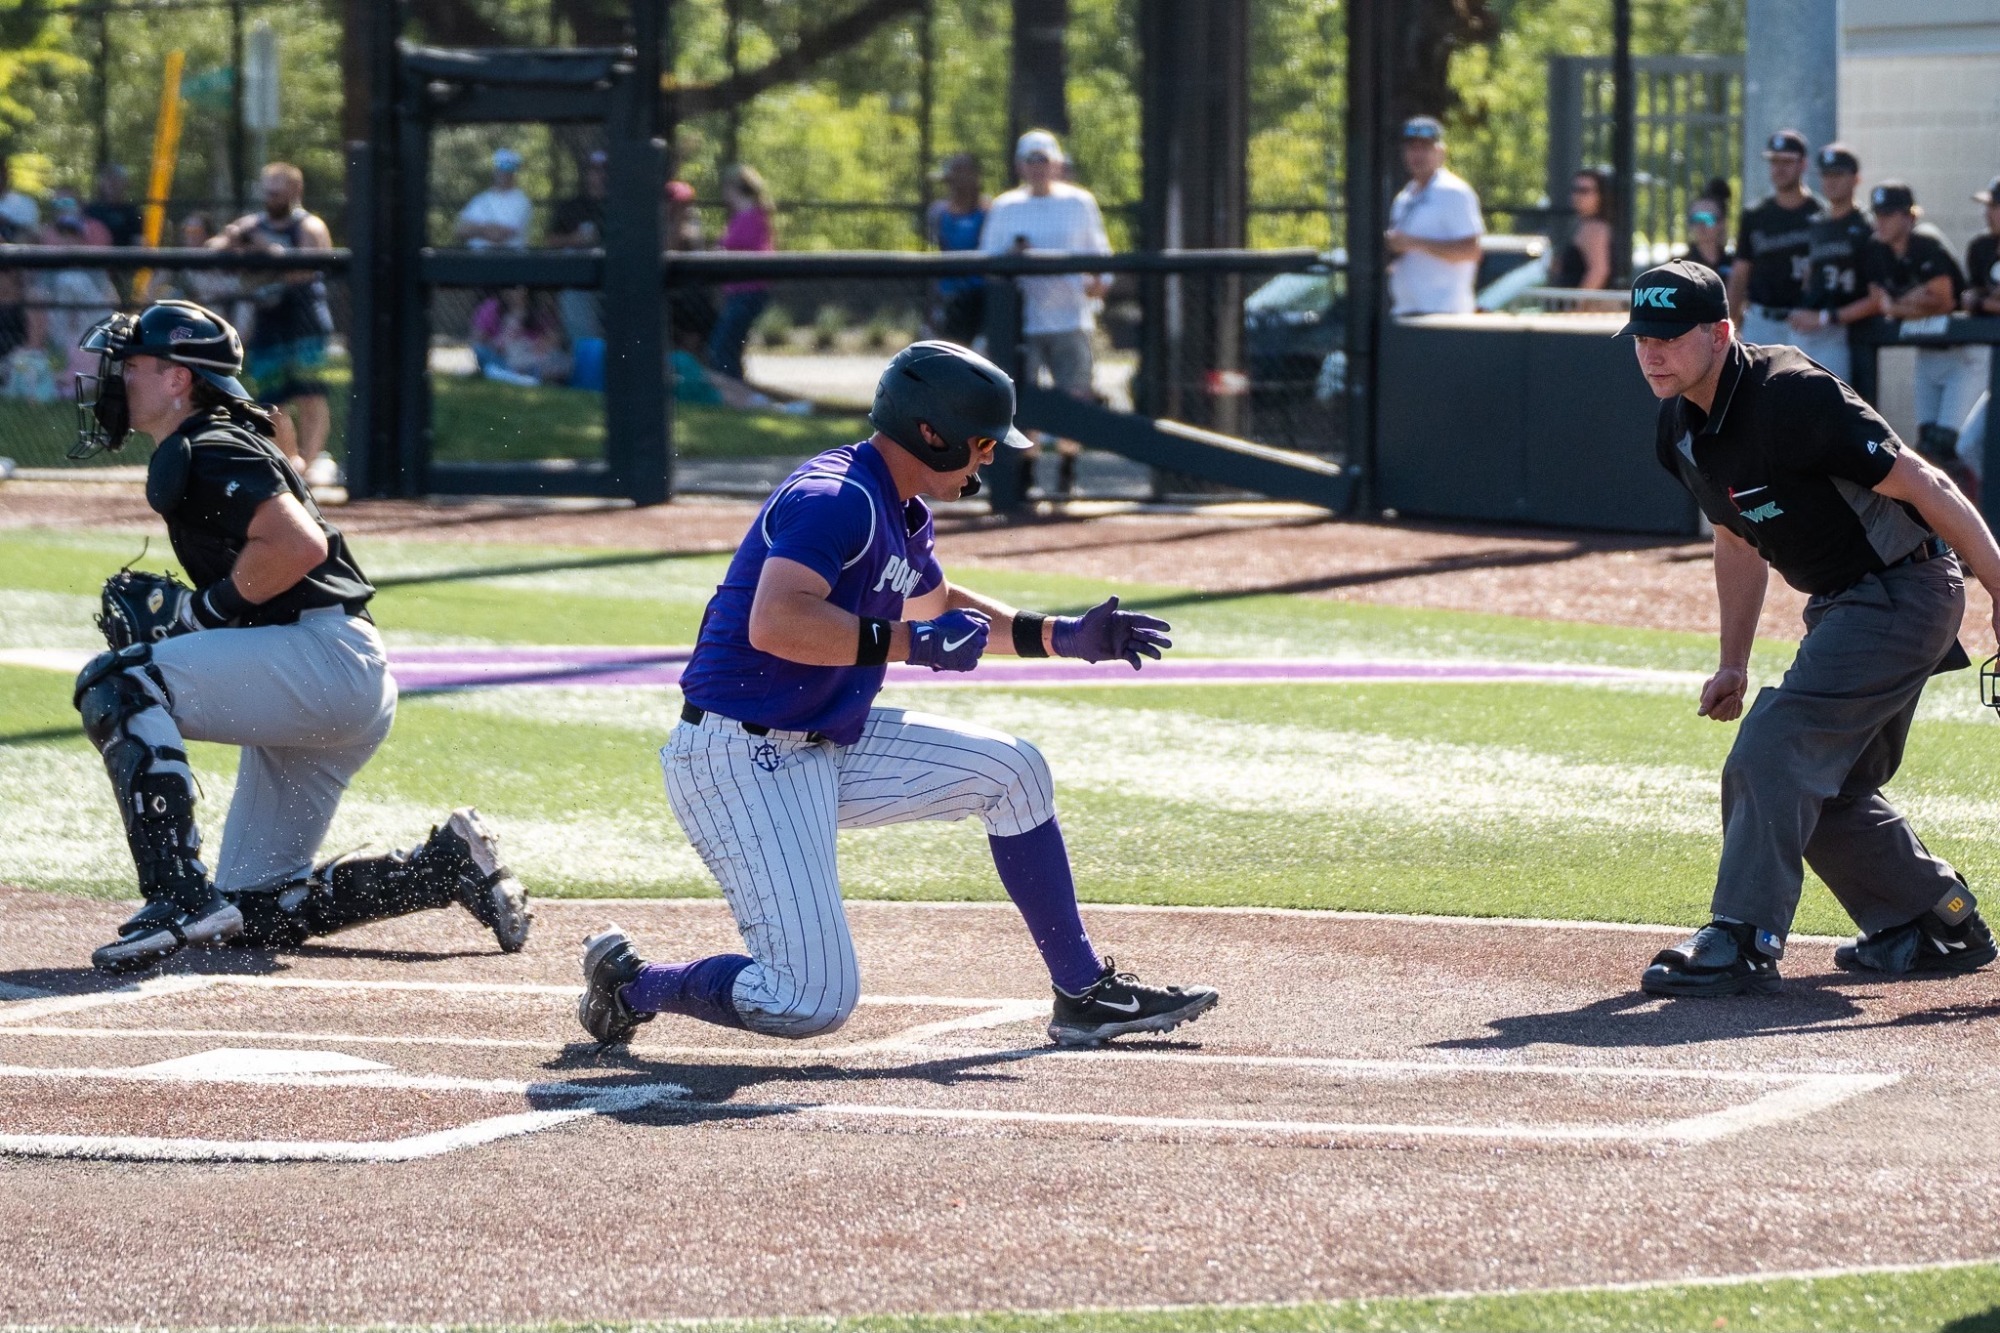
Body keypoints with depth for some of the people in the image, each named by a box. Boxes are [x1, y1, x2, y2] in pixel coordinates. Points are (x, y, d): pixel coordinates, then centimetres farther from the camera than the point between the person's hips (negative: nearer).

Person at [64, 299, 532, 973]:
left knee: (115, 683, -23)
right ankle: (448, 864, 13)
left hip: (330, 658, -11)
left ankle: (179, 898, -30)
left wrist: (203, 607, -14)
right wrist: (167, 613, 11)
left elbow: (300, 544, -24)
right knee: (258, 915, 11)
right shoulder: (184, 460, 23)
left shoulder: (205, 454, -10)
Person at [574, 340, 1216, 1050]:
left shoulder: (901, 513, 13)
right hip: (739, 759, -10)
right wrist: (909, 642, -28)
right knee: (813, 1003, -17)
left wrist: (1064, 636, 23)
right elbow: (774, 623, -34)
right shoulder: (835, 498, -19)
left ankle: (1085, 992, 16)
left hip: (830, 746, 10)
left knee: (1011, 770, 9)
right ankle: (631, 984, 6)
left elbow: (936, 605, 34)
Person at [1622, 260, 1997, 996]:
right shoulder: (1681, 429, 2)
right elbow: (1739, 541, 19)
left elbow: (1923, 486, -22)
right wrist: (1732, 666, 19)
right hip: (1842, 605, 10)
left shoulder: (1791, 398, -25)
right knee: (1827, 786, 17)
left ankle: (1743, 942, -20)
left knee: (1773, 751, -19)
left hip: (1903, 595, -10)